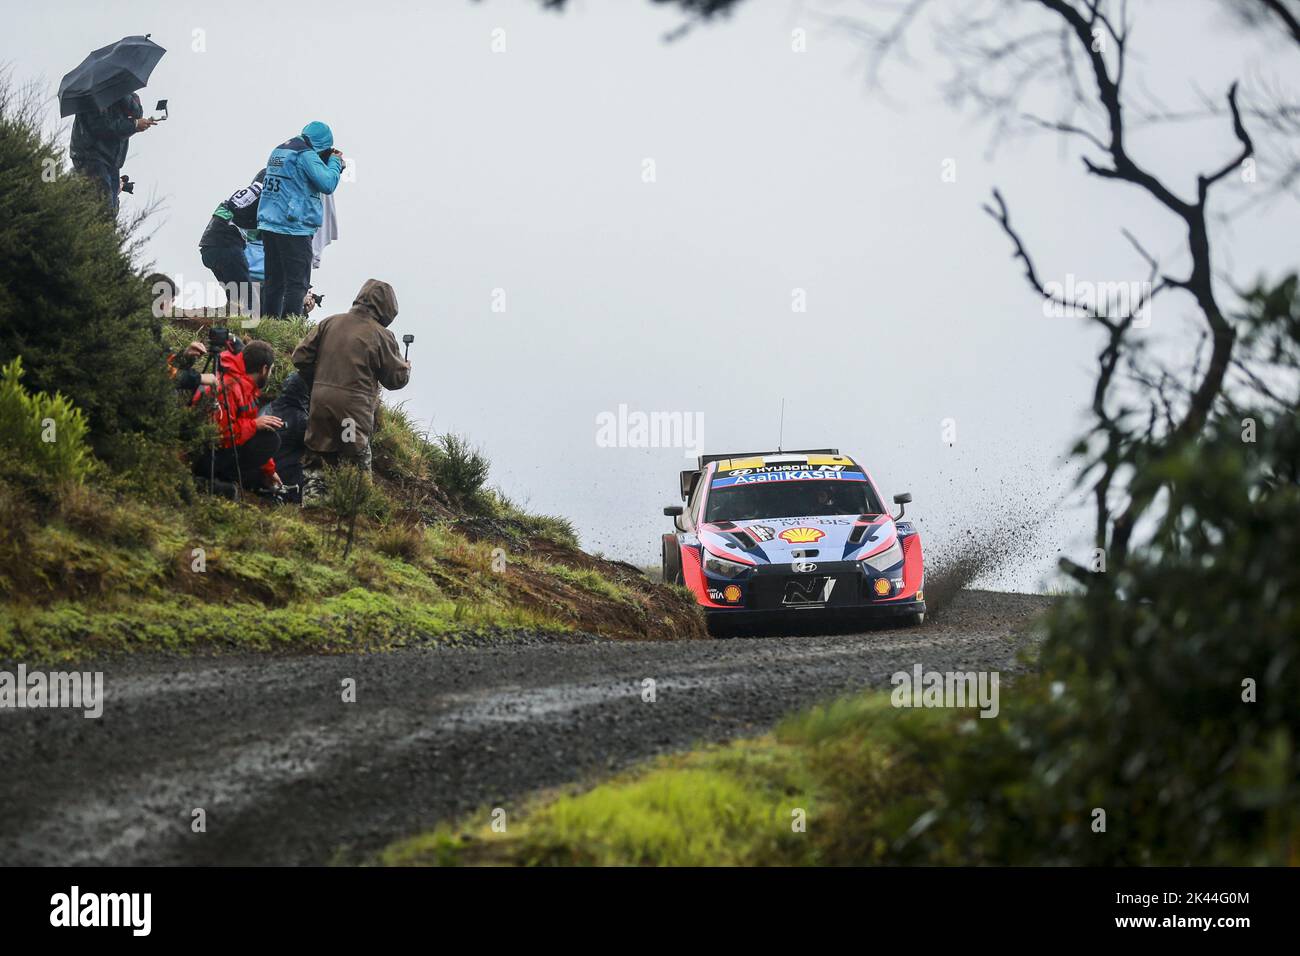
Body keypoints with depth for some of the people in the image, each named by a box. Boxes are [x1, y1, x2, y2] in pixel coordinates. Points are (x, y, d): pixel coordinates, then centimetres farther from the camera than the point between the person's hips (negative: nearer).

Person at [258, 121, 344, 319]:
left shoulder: (278, 150, 17)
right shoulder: (306, 154, -12)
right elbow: (327, 184, -18)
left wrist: (331, 162, 17)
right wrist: (335, 162, 1)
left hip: (269, 226, 8)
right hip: (294, 229, -8)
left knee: (273, 281, 12)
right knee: (297, 283, -5)